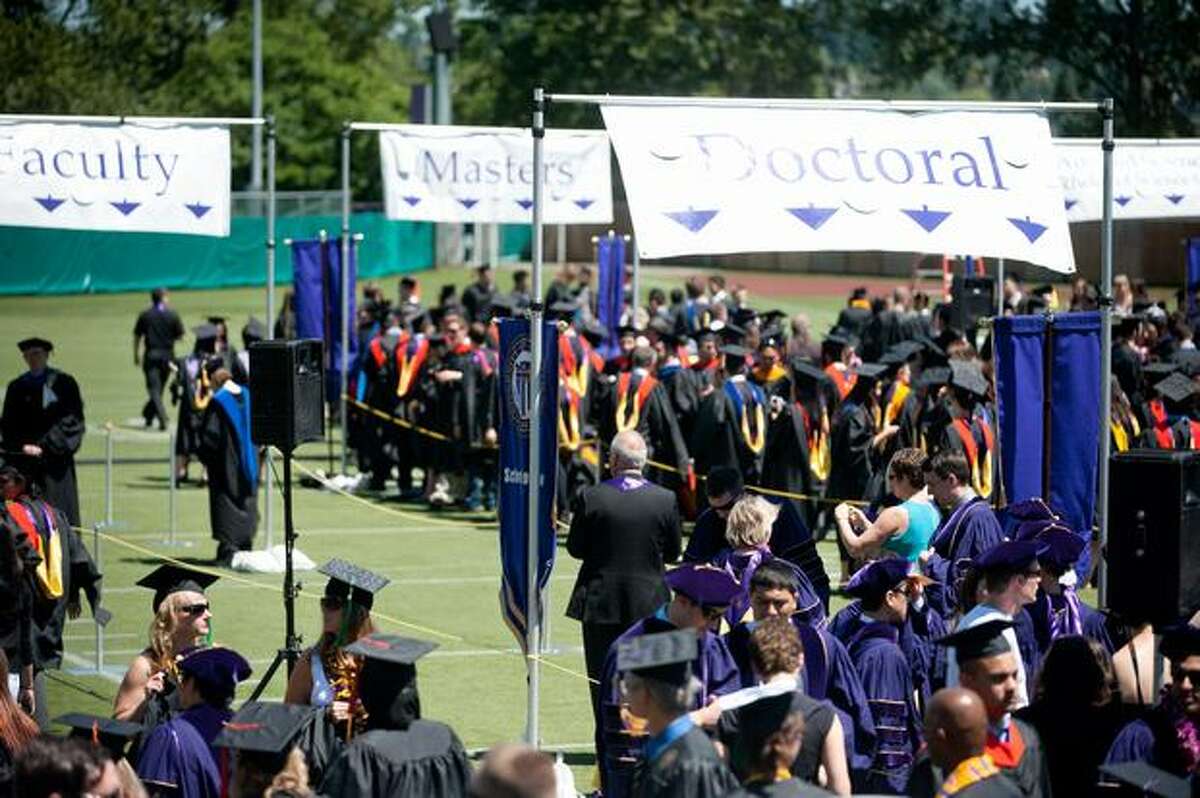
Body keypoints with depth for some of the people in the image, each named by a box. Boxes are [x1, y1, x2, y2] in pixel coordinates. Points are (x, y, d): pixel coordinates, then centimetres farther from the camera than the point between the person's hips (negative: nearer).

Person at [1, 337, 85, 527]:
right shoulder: (16, 388, 11)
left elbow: (72, 421, -4)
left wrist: (43, 446, -11)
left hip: (56, 460, -3)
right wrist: (22, 446, -9)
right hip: (24, 463, 3)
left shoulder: (63, 383, 1)